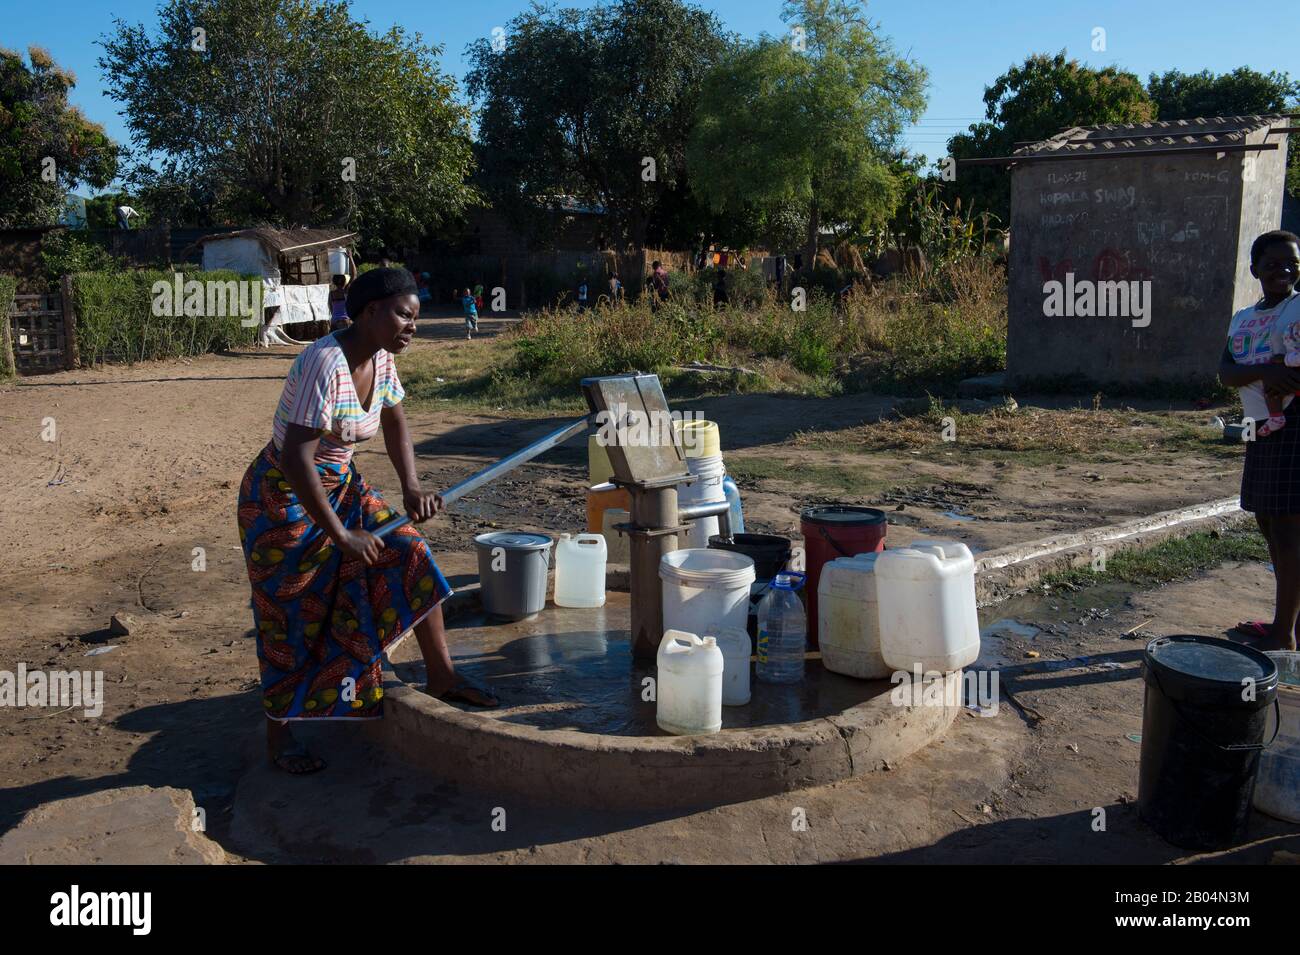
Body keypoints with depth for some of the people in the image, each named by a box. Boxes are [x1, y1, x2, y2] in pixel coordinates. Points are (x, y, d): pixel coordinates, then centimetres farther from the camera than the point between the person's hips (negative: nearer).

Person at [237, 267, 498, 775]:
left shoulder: (380, 358, -4)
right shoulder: (325, 364, -30)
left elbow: (395, 424, 8)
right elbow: (296, 459, -33)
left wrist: (411, 487, -8)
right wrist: (341, 536, -28)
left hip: (341, 487, 8)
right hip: (283, 497, -8)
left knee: (410, 555, 2)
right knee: (290, 618, 4)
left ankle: (441, 676, 15)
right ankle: (278, 737, 23)